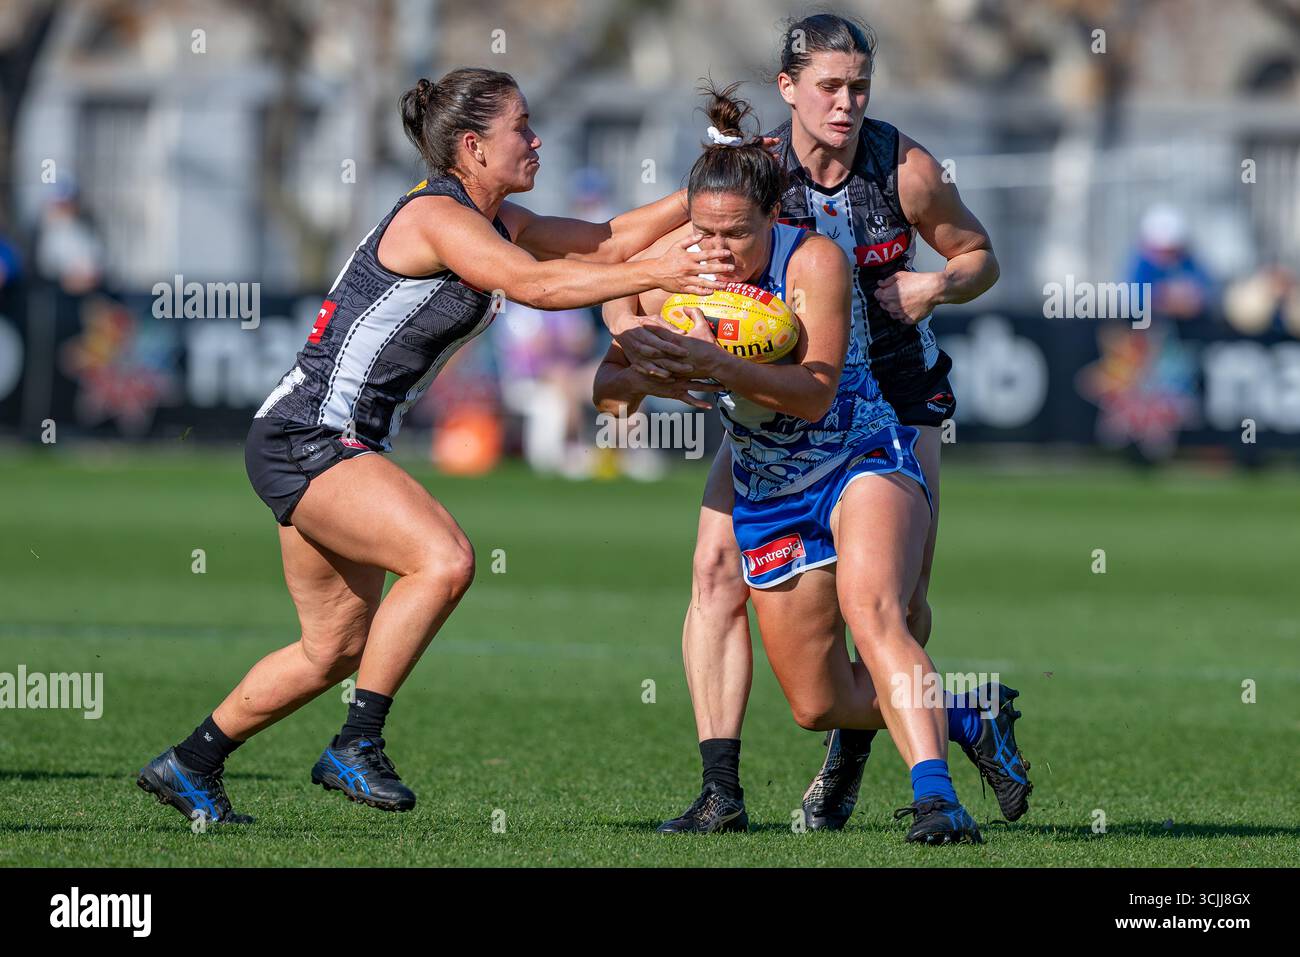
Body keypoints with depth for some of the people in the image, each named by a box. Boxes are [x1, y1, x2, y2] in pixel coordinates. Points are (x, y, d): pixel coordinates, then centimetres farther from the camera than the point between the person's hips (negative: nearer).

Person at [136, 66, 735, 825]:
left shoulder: (494, 221, 12)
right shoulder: (436, 216, -17)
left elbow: (605, 242, 16)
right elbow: (534, 284, -31)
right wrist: (657, 274, -35)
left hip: (334, 449, 10)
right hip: (304, 440, -10)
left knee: (337, 647, 15)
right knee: (445, 559, -26)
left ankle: (189, 765, 27)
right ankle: (357, 747, -18)